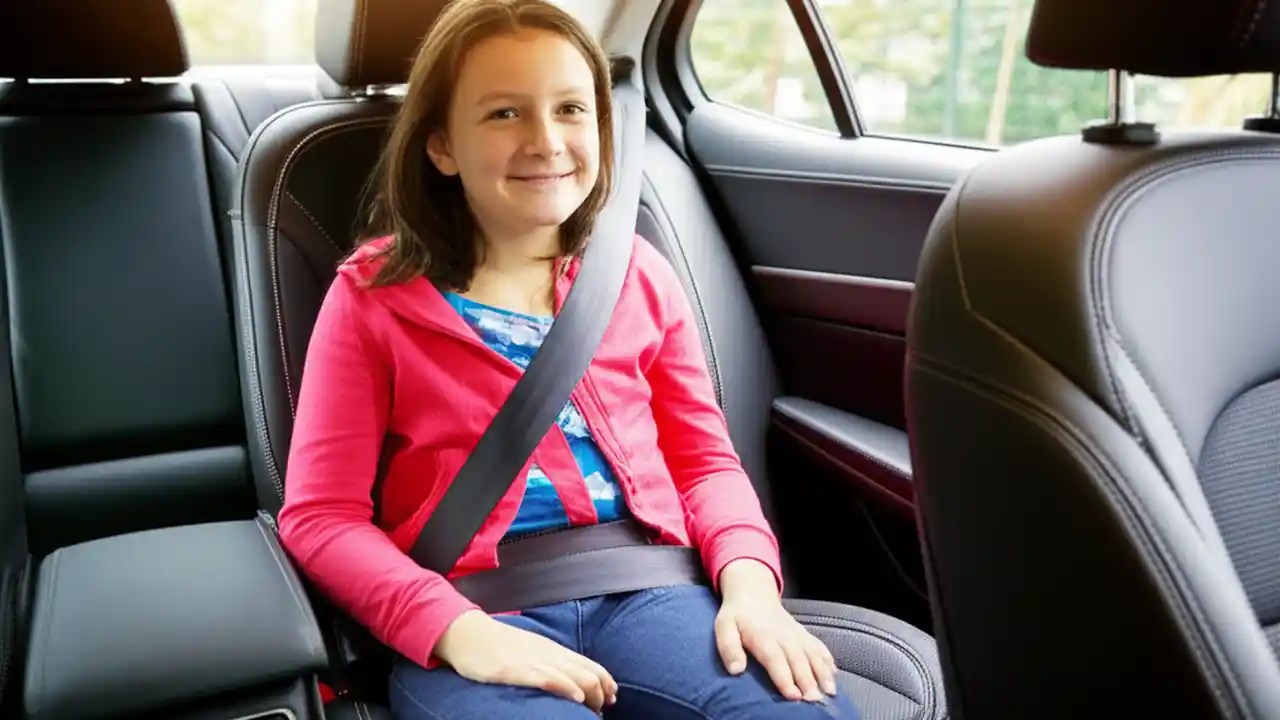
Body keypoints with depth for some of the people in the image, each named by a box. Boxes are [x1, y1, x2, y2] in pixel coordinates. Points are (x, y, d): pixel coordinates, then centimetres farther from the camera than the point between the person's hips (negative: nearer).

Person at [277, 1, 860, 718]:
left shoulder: (639, 277, 11)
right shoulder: (374, 295, 2)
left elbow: (704, 459, 13)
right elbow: (321, 514, -2)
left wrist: (748, 579, -8)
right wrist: (455, 627, -19)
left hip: (642, 588, 3)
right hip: (474, 611, -2)